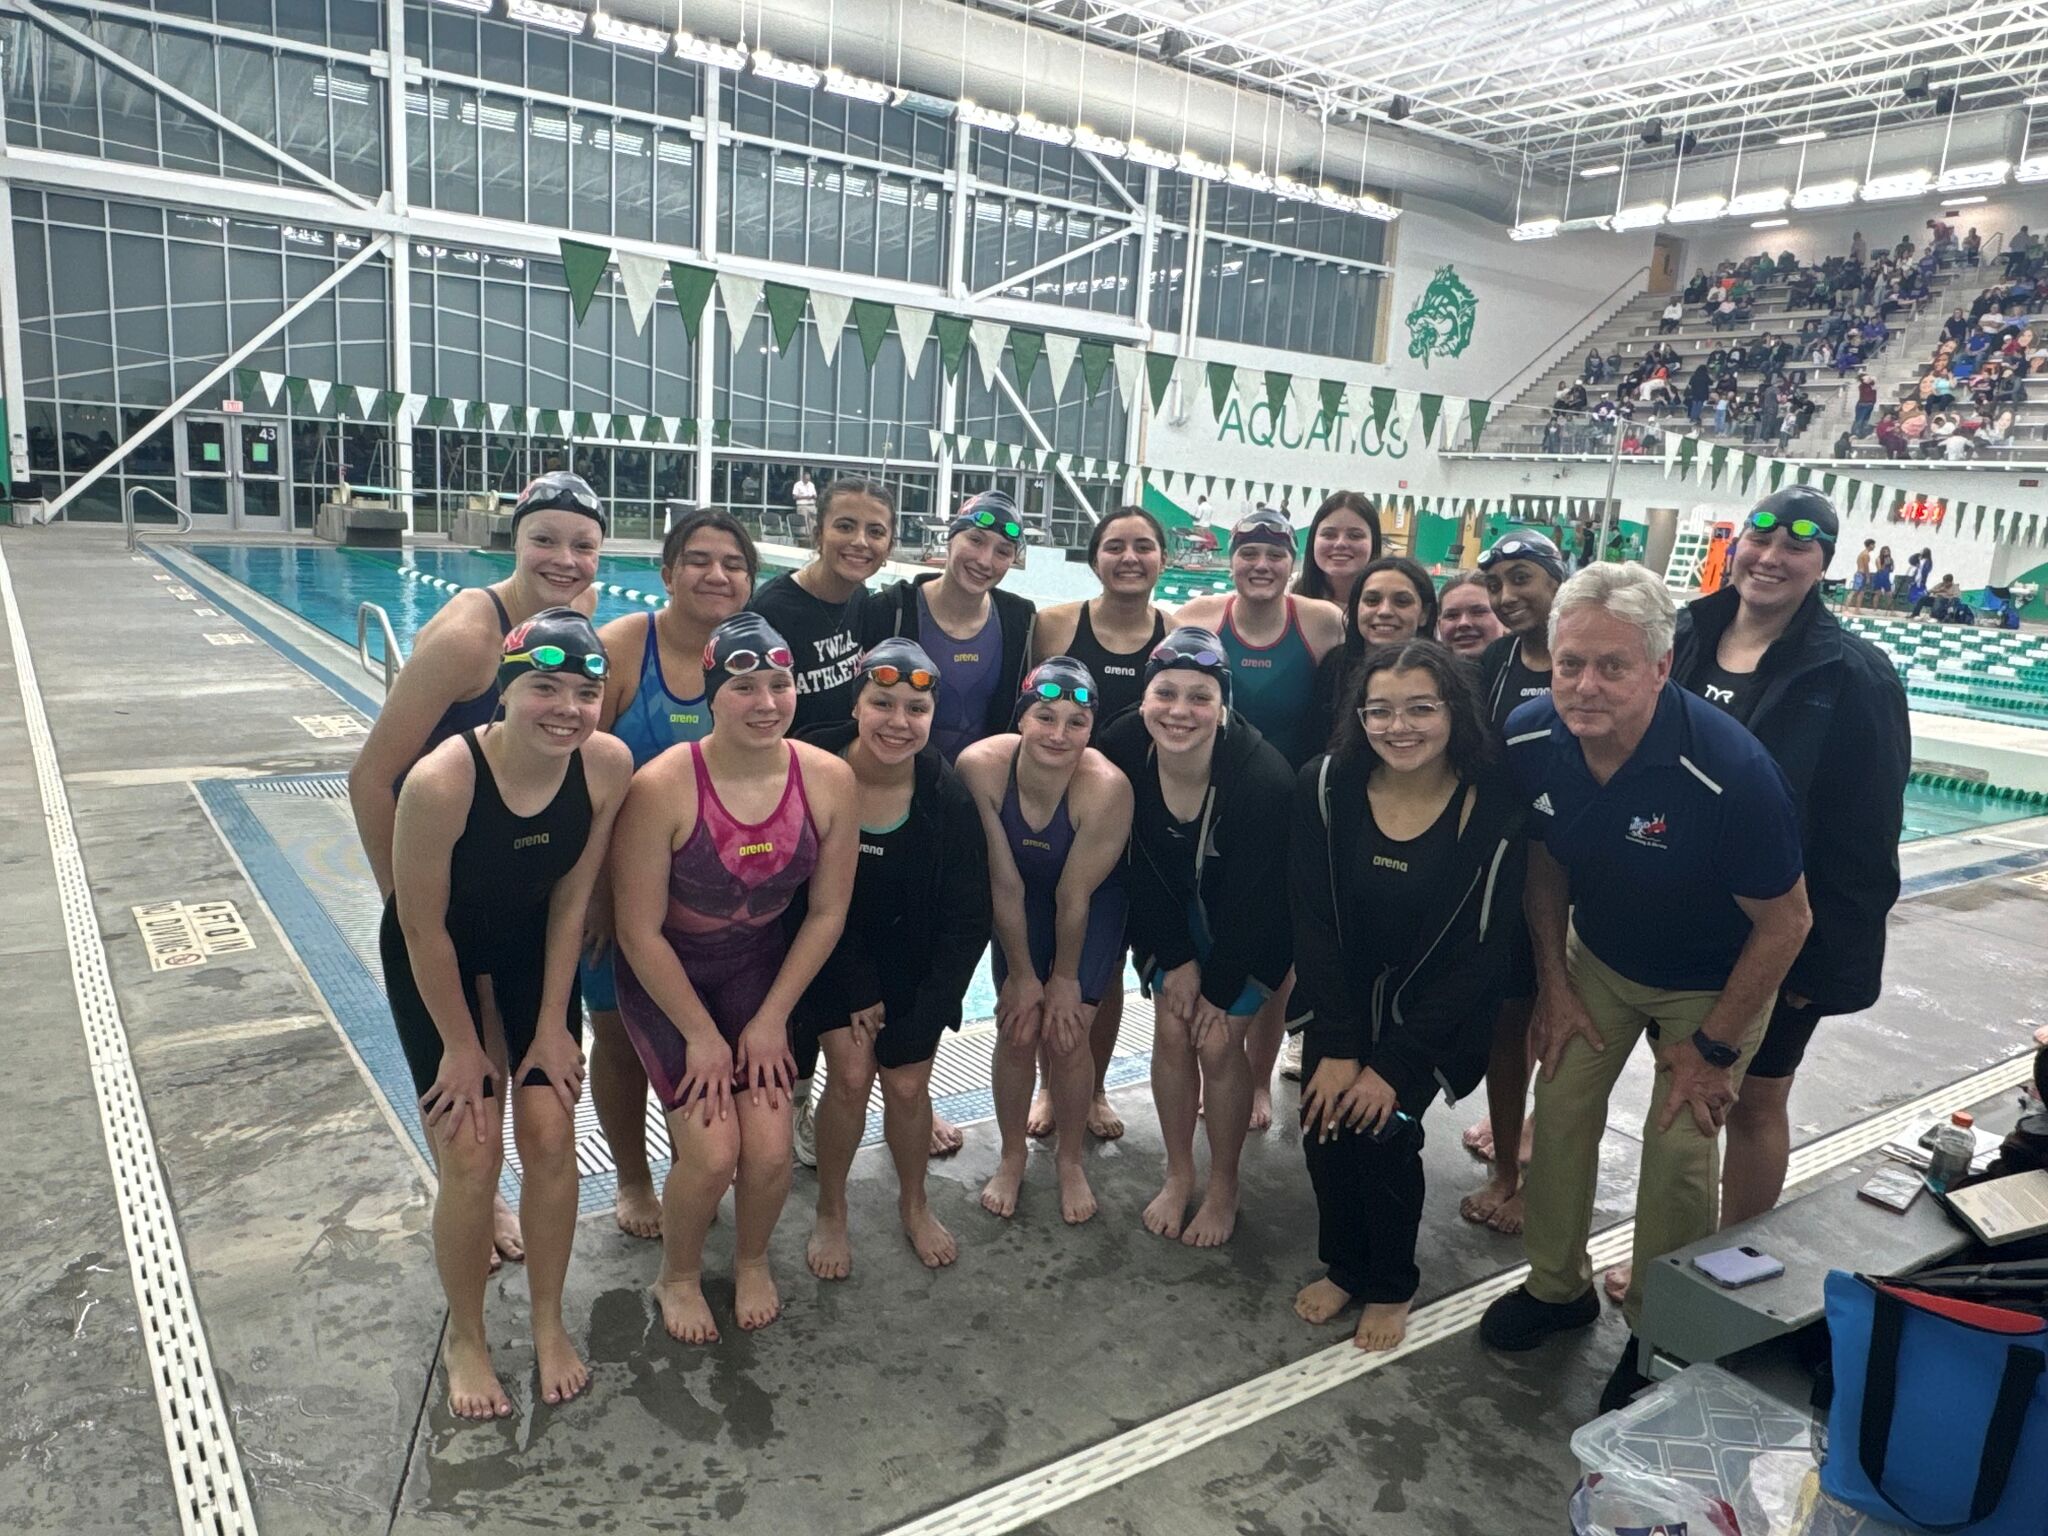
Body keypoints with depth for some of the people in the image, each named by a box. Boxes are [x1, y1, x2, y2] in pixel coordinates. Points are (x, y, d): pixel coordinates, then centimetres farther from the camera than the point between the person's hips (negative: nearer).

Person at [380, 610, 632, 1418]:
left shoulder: (608, 765, -24)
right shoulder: (441, 781, -35)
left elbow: (571, 900, -11)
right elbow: (423, 928, -22)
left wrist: (552, 1025, -6)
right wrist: (461, 1045, -11)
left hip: (533, 947, 3)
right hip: (435, 955, -3)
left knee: (551, 1139, 1)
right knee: (471, 1154, -4)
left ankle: (549, 1320, 25)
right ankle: (465, 1335, 22)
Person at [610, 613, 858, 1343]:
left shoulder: (829, 780, -16)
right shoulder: (661, 788, -26)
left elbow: (827, 912, -5)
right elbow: (639, 930, -18)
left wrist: (771, 1018, -5)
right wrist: (701, 1035, -12)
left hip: (758, 964, 3)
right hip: (664, 975, -2)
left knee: (770, 1148, -8)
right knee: (711, 1150, -12)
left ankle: (752, 1261, 27)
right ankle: (678, 1276, 21)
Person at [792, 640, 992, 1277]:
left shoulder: (949, 797, -19)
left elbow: (968, 920, -11)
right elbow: (796, 897, -14)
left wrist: (917, 1020, -15)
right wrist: (855, 992, -14)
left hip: (913, 965, 1)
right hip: (829, 953, -1)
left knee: (907, 1084, 2)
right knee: (851, 1073, -13)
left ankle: (914, 1204, 32)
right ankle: (830, 1213, 14)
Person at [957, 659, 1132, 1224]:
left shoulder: (1106, 788, -36)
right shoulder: (982, 765, -30)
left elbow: (1074, 897, -22)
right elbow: (1005, 885, -19)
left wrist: (1064, 977, -8)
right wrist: (1021, 973, -9)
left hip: (1094, 905, -2)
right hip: (1020, 903, 2)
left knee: (1067, 1035, -3)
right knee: (1016, 1030, 0)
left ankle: (1070, 1159, 24)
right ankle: (1012, 1156, 26)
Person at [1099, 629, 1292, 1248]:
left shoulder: (1263, 777, -34)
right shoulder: (1122, 752, -25)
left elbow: (1251, 896, -22)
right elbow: (1139, 870, -11)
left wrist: (1220, 988, -12)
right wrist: (1176, 960, -8)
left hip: (1250, 924, -3)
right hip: (1168, 914, 3)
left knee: (1218, 1041, -4)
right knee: (1171, 1029, 0)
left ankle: (1224, 1187, 18)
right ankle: (1178, 1174, 22)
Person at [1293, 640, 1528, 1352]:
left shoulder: (1495, 811, -20)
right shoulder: (1326, 788, -15)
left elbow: (1477, 954, -16)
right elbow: (1312, 921, -12)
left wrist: (1394, 1064, -17)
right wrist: (1337, 1046, -16)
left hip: (1432, 1009, -2)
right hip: (1344, 995, 2)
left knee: (1382, 1127, -14)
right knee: (1325, 1123, -9)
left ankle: (1391, 1286, 14)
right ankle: (1344, 1266, 21)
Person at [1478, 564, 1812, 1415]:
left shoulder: (1730, 771, -37)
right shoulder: (1530, 739, -22)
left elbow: (1785, 921, -22)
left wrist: (1712, 1048, -15)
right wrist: (1554, 983, -1)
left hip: (1709, 984, -4)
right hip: (1597, 958, 4)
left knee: (1679, 1151, 0)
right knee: (1560, 1110, 7)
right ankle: (1558, 1284, 31)